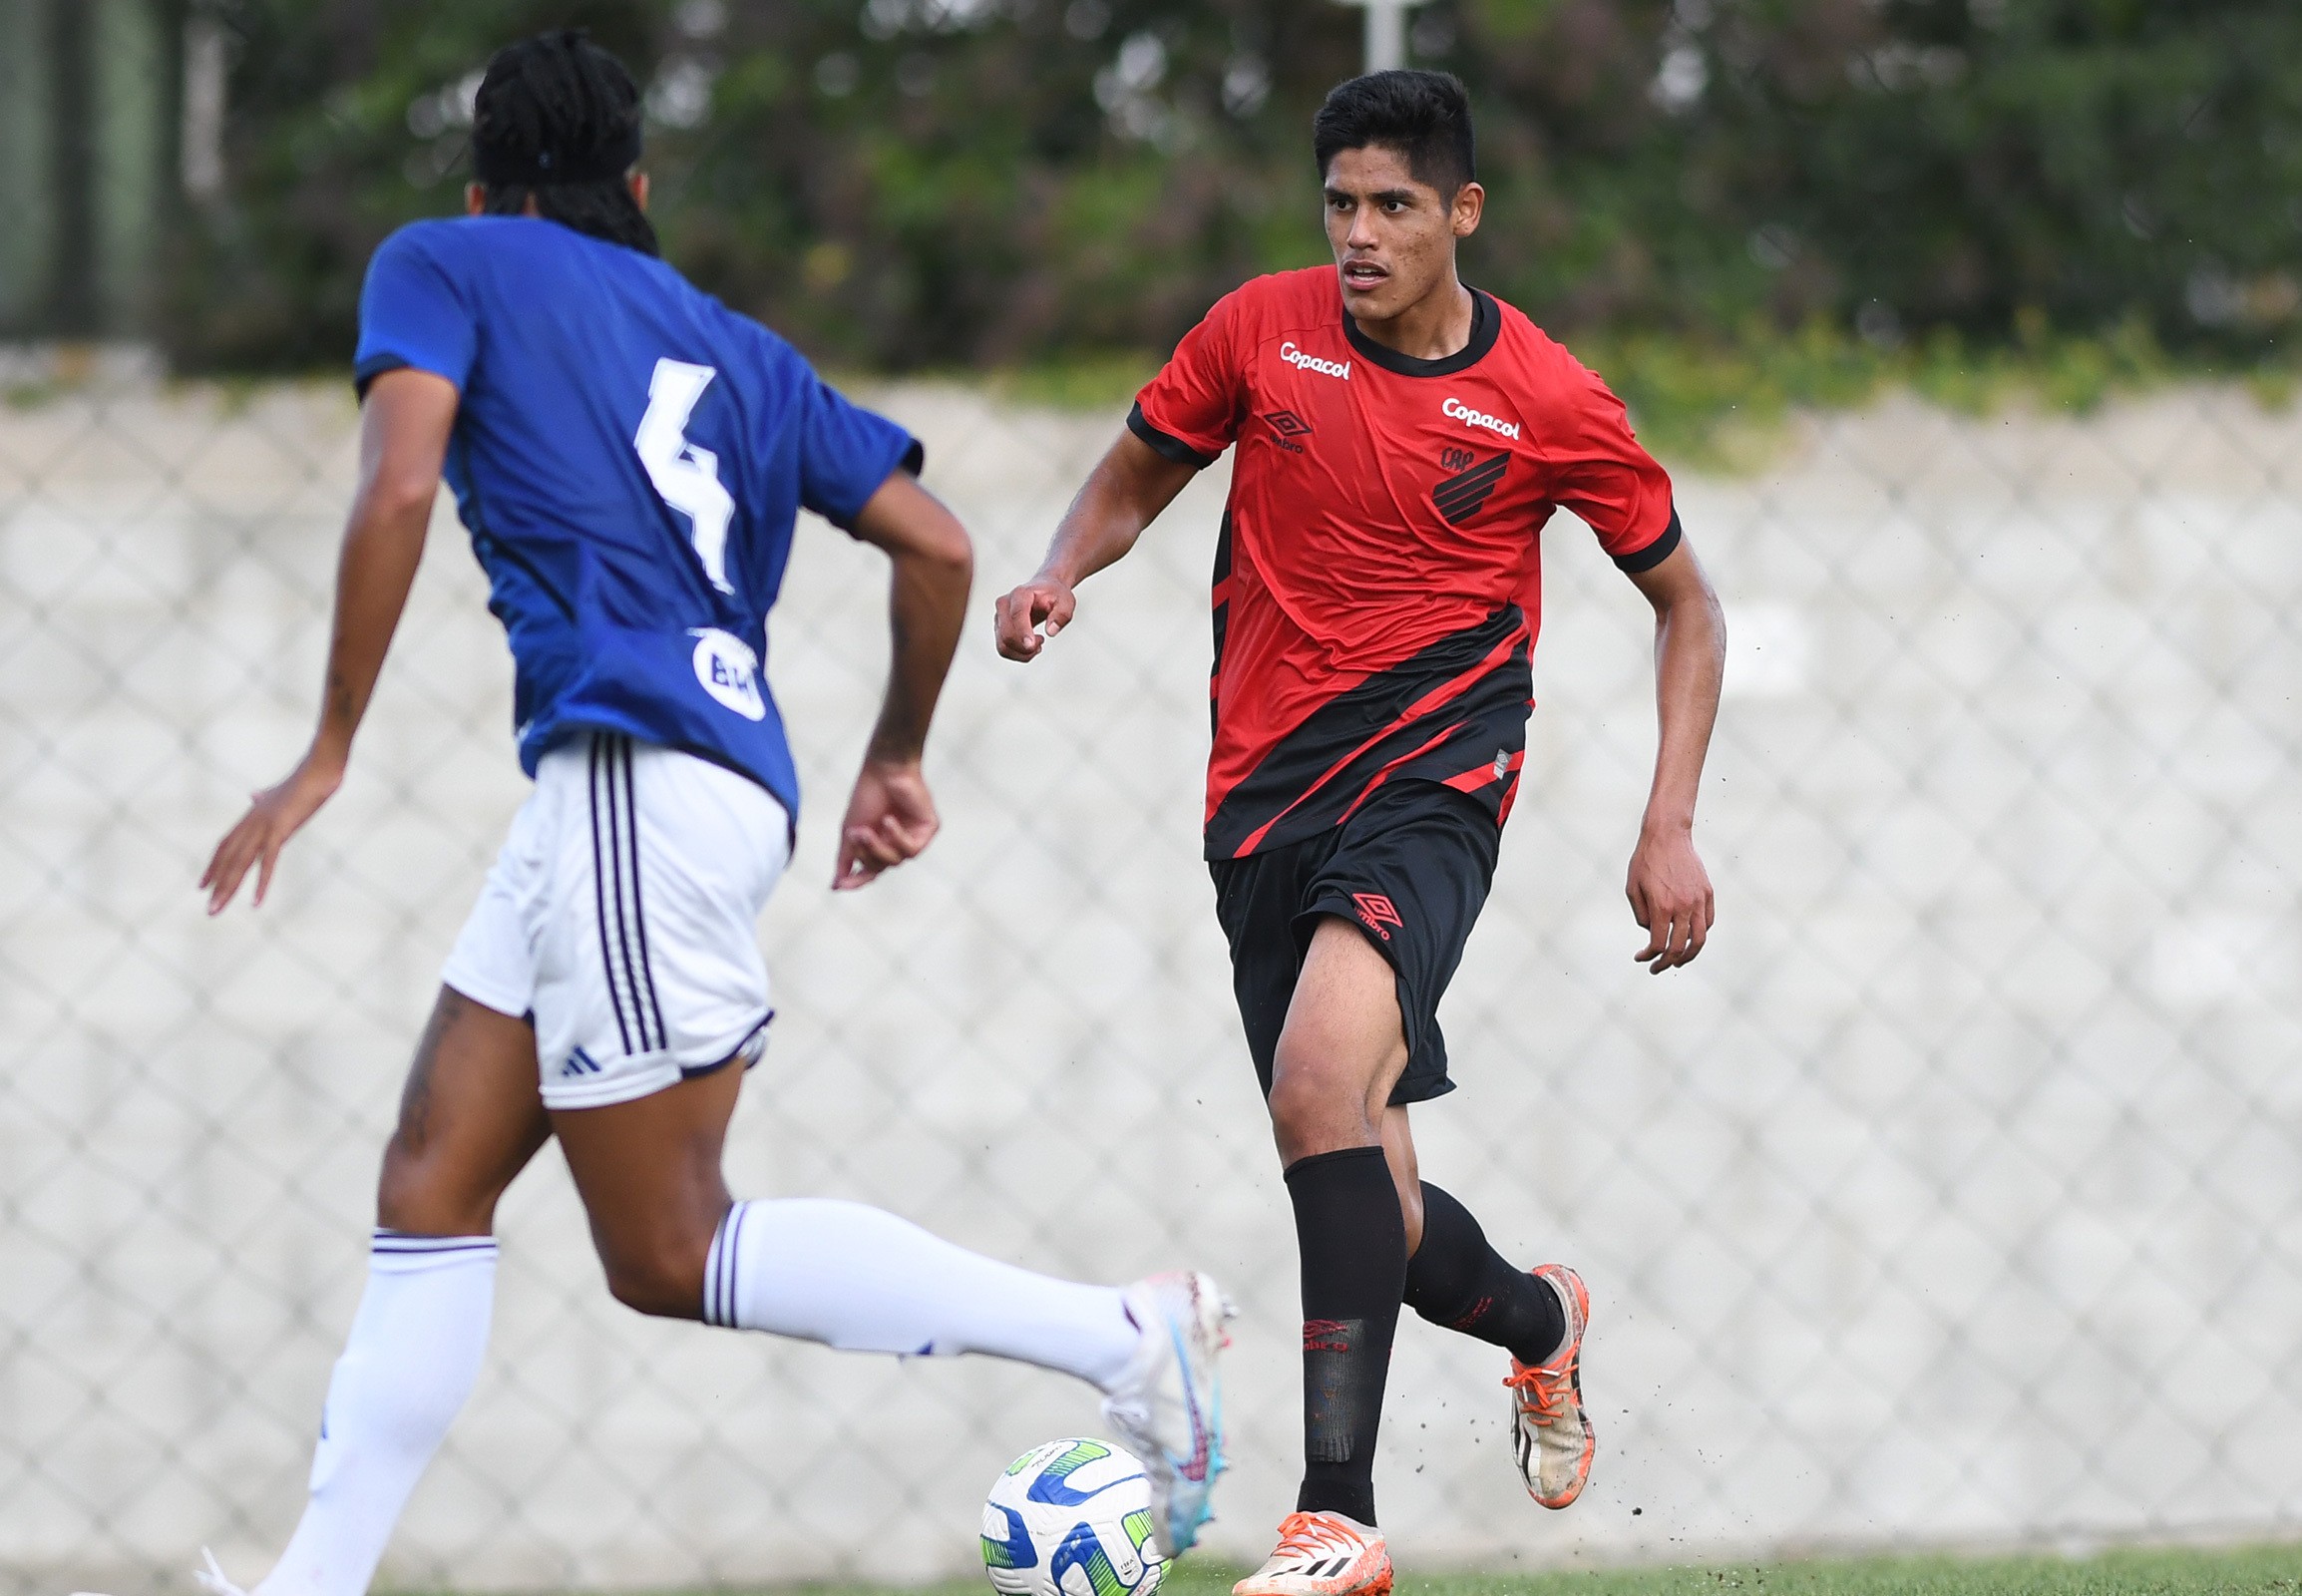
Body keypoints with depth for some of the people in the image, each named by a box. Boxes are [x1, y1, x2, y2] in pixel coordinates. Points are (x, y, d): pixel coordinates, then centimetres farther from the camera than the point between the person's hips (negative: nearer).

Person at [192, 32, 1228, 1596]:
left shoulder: (443, 265, 8)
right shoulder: (734, 348, 24)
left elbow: (399, 487, -9)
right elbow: (936, 544, 18)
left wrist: (328, 753, -5)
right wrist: (898, 762, 32)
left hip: (639, 776, -8)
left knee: (671, 1256, -7)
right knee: (433, 1179, 8)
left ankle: (1120, 1334, -11)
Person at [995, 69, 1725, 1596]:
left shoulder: (1550, 403, -4)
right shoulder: (1261, 330, 1)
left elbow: (1685, 599, 9)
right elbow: (1139, 473, 18)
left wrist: (1671, 828, 0)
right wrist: (1064, 575, -5)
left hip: (1431, 778, -4)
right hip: (1265, 789, 4)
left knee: (1323, 1083, -30)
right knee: (1376, 1219, 6)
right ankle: (1540, 1319, 42)